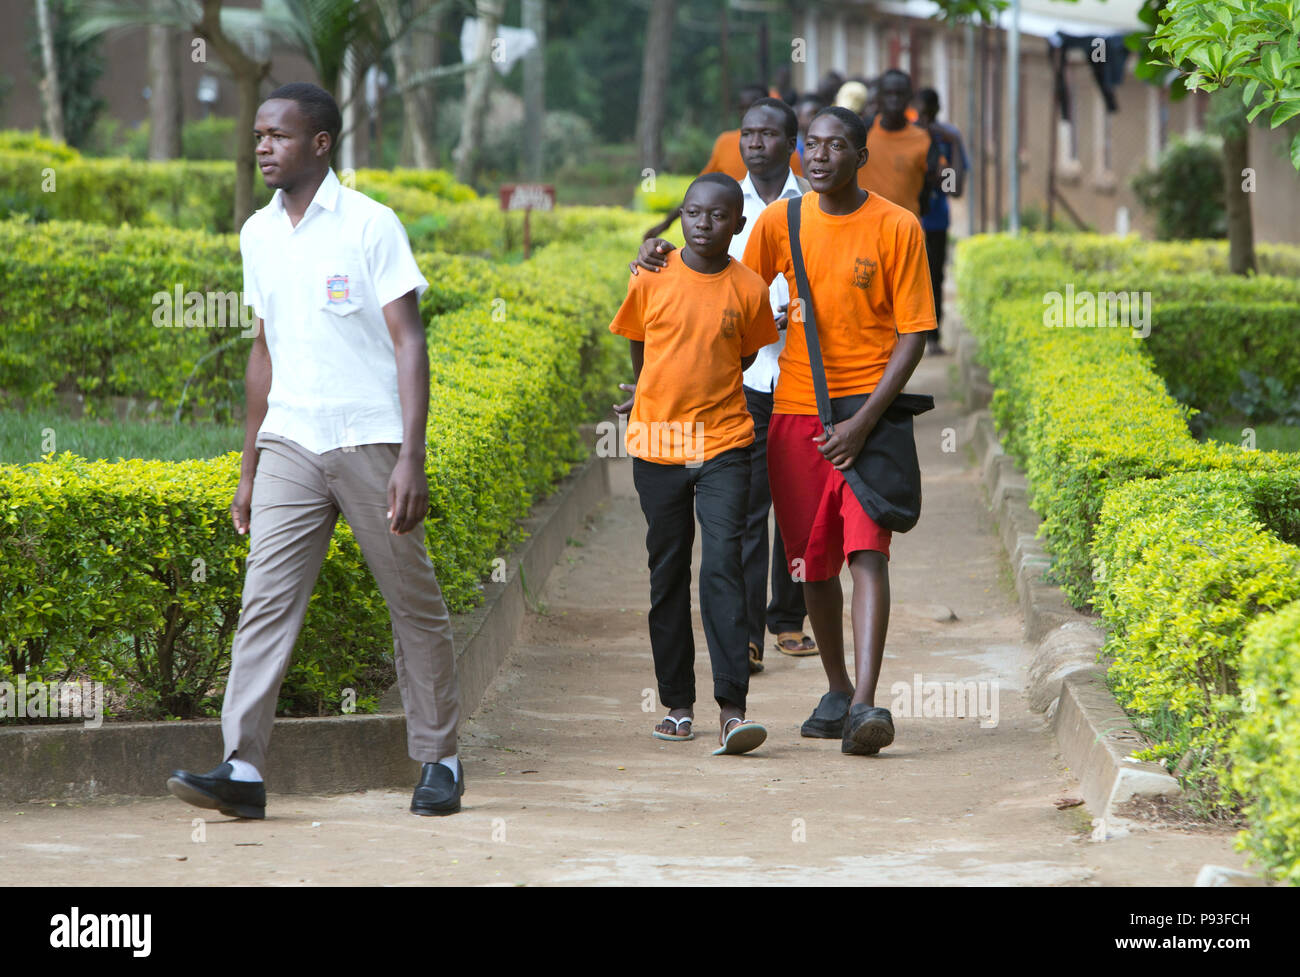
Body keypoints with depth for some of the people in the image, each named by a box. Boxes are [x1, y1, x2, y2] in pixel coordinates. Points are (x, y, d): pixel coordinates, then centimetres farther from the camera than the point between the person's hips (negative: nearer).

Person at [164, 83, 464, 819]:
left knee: (414, 605, 4)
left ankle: (440, 760, 17)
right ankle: (243, 768, -14)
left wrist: (412, 459, -16)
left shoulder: (371, 225, -6)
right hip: (289, 446, 4)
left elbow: (409, 344, -8)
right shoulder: (258, 234, 12)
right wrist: (248, 469, 17)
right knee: (267, 598, -8)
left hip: (370, 441, -4)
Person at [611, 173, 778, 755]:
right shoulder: (652, 280, 0)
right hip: (657, 446, 2)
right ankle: (677, 703, 17)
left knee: (723, 565, -13)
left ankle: (732, 708, -16)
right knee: (668, 574, 7)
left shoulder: (748, 291, -1)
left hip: (723, 445, -2)